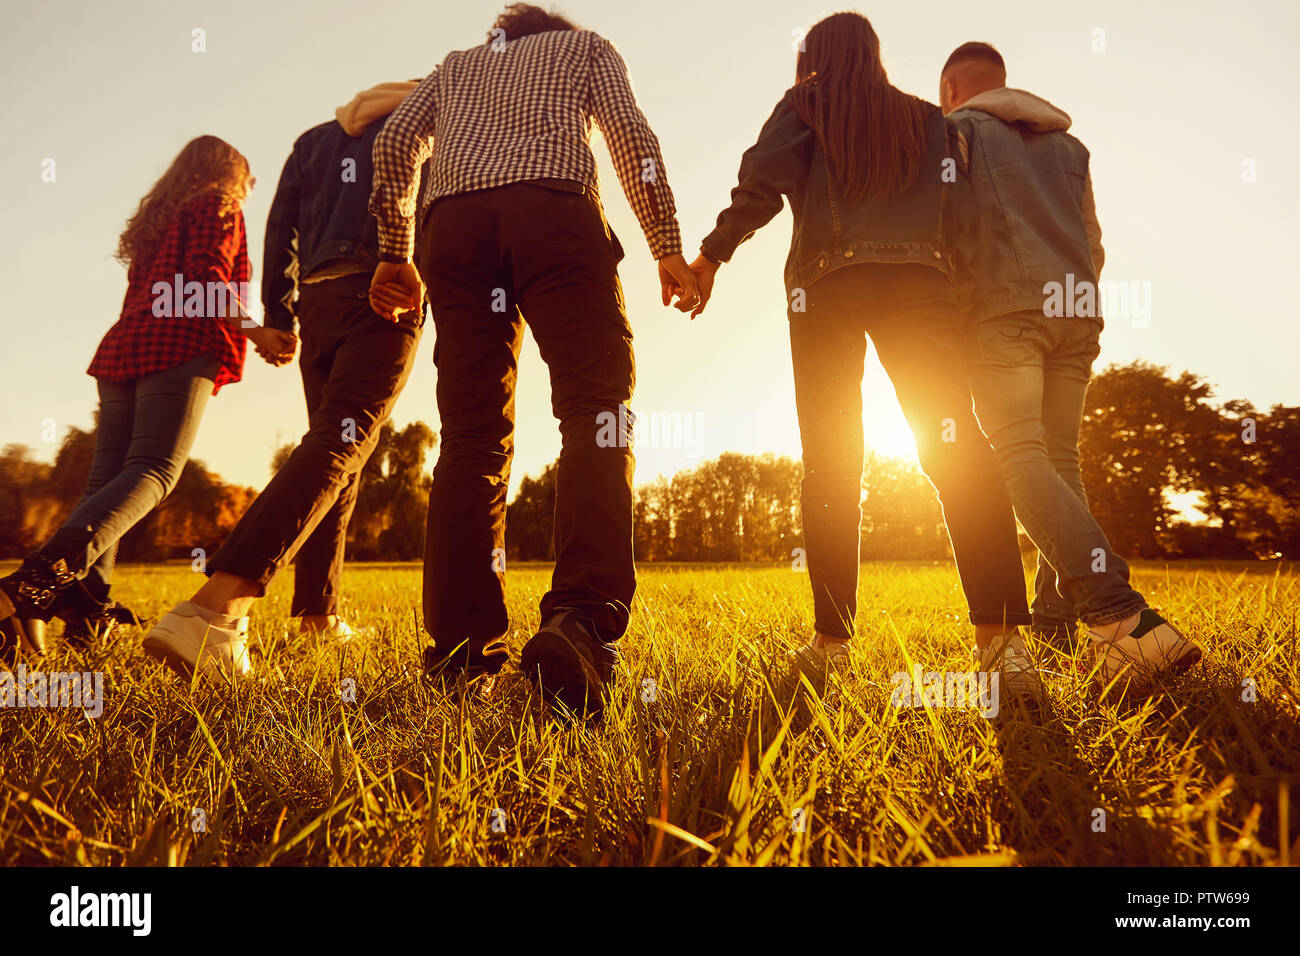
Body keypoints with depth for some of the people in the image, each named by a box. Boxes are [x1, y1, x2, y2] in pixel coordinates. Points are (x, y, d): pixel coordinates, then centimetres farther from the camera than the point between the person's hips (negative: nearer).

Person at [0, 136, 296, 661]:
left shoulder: (155, 216, 32)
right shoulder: (218, 207, 11)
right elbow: (206, 277, -7)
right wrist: (255, 331, -14)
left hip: (122, 346, 8)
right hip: (179, 346, -8)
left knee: (107, 477, 2)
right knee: (153, 471, -19)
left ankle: (86, 607, -10)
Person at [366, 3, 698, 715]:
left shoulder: (455, 64, 38)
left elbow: (395, 143, 21)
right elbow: (630, 134, 12)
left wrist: (395, 253, 22)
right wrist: (668, 247, 7)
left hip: (454, 219, 3)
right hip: (553, 206, -3)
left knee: (472, 434, -1)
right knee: (596, 410, -11)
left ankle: (461, 653, -7)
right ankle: (583, 618, -32)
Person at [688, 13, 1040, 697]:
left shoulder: (805, 103, 17)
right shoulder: (927, 117, 26)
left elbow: (763, 178, -1)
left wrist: (712, 254, 1)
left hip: (827, 284, -1)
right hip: (921, 282, 2)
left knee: (830, 461, -1)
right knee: (957, 449, -9)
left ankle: (831, 641, -3)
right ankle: (1000, 634, -24)